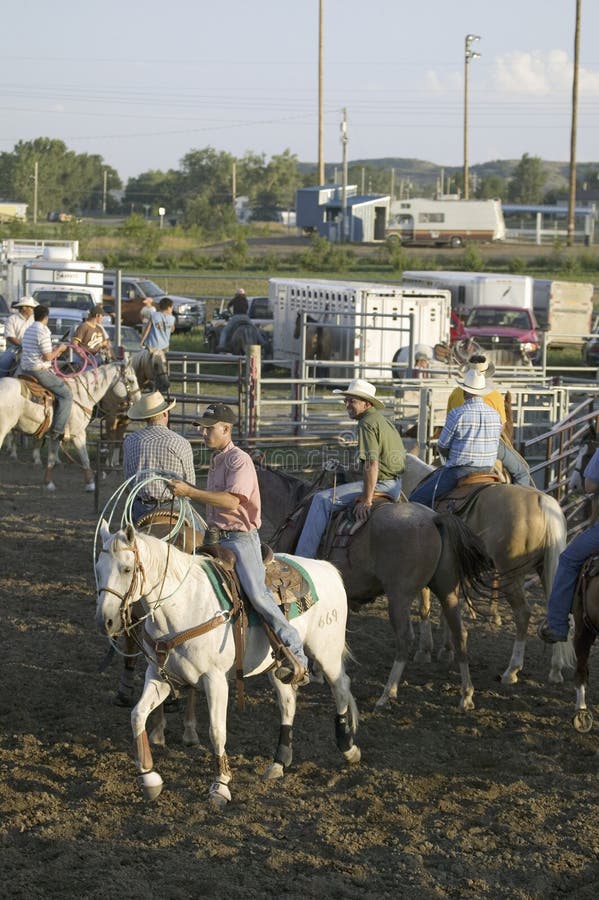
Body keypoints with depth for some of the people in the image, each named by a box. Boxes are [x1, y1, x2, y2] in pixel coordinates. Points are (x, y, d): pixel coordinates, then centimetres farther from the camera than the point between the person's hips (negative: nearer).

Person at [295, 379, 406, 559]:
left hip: (380, 483, -11)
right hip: (395, 485, 11)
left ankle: (303, 557, -11)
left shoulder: (367, 423, -14)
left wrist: (366, 500, -25)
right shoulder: (384, 421, 18)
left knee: (322, 499, -10)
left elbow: (371, 464, -23)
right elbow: (401, 455, 24)